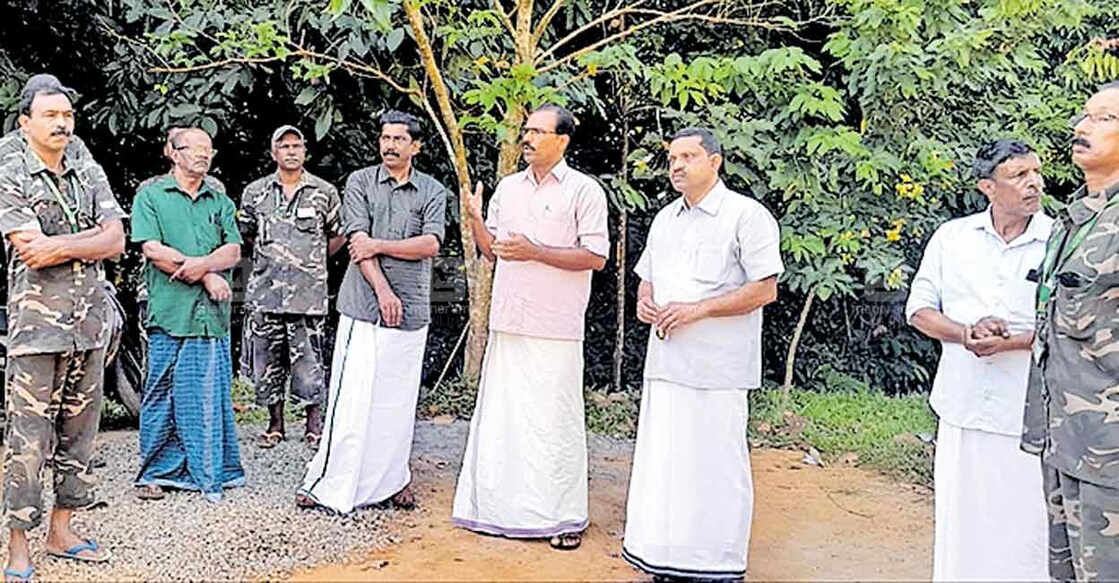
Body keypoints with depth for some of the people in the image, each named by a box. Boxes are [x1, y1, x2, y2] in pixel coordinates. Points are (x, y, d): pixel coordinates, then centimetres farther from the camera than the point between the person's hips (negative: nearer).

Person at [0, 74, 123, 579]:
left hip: (91, 323, 5)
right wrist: (88, 240, -7)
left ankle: (61, 530, 24)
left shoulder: (90, 173, 12)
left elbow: (116, 241, 1)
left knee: (79, 430, 11)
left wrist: (59, 244, -11)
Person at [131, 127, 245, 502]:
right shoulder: (151, 195, 5)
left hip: (212, 314, 3)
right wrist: (208, 276, -9)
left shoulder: (220, 201, 16)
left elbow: (233, 251, 5)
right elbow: (153, 250, -6)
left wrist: (201, 263, -15)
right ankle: (155, 472, 15)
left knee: (211, 397, 5)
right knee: (162, 394, 3)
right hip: (169, 312, -3)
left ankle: (210, 474, 13)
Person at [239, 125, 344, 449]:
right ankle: (275, 424, 21)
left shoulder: (325, 192, 4)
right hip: (265, 291, 2)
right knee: (267, 361, 7)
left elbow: (338, 235, 14)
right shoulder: (255, 192, 8)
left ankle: (314, 425, 11)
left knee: (309, 360, -2)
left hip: (308, 292, -2)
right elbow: (245, 233, 21)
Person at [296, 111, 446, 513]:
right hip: (363, 304, -1)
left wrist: (379, 245, -10)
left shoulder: (432, 192, 8)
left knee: (397, 397, 7)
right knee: (350, 396, -2)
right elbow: (358, 241, -5)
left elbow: (431, 244, -6)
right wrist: (383, 290, -13)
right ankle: (333, 485, 6)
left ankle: (393, 479, 20)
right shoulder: (360, 182, 6)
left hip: (409, 309, 1)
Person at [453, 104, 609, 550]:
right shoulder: (508, 187, 14)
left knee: (555, 420, 0)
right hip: (508, 322, 5)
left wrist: (536, 252, -15)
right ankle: (504, 505, 20)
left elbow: (596, 257, -8)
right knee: (501, 415, 8)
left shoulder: (584, 191, -2)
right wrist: (475, 217, 0)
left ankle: (564, 515, 12)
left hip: (555, 329, -5)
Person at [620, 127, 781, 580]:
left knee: (715, 466, -1)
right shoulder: (665, 218, 17)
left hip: (716, 369, -7)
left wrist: (698, 309, -17)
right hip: (665, 360, 7)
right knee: (662, 462, 11)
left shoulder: (746, 215, -6)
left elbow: (765, 289, -12)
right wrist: (644, 301, 4)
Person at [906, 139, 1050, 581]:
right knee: (960, 517, 11)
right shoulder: (951, 236, 6)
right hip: (963, 406, 2)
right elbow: (919, 309, 6)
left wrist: (1011, 341, -17)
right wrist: (966, 332, -11)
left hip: (1031, 413, -2)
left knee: (1025, 523, 2)